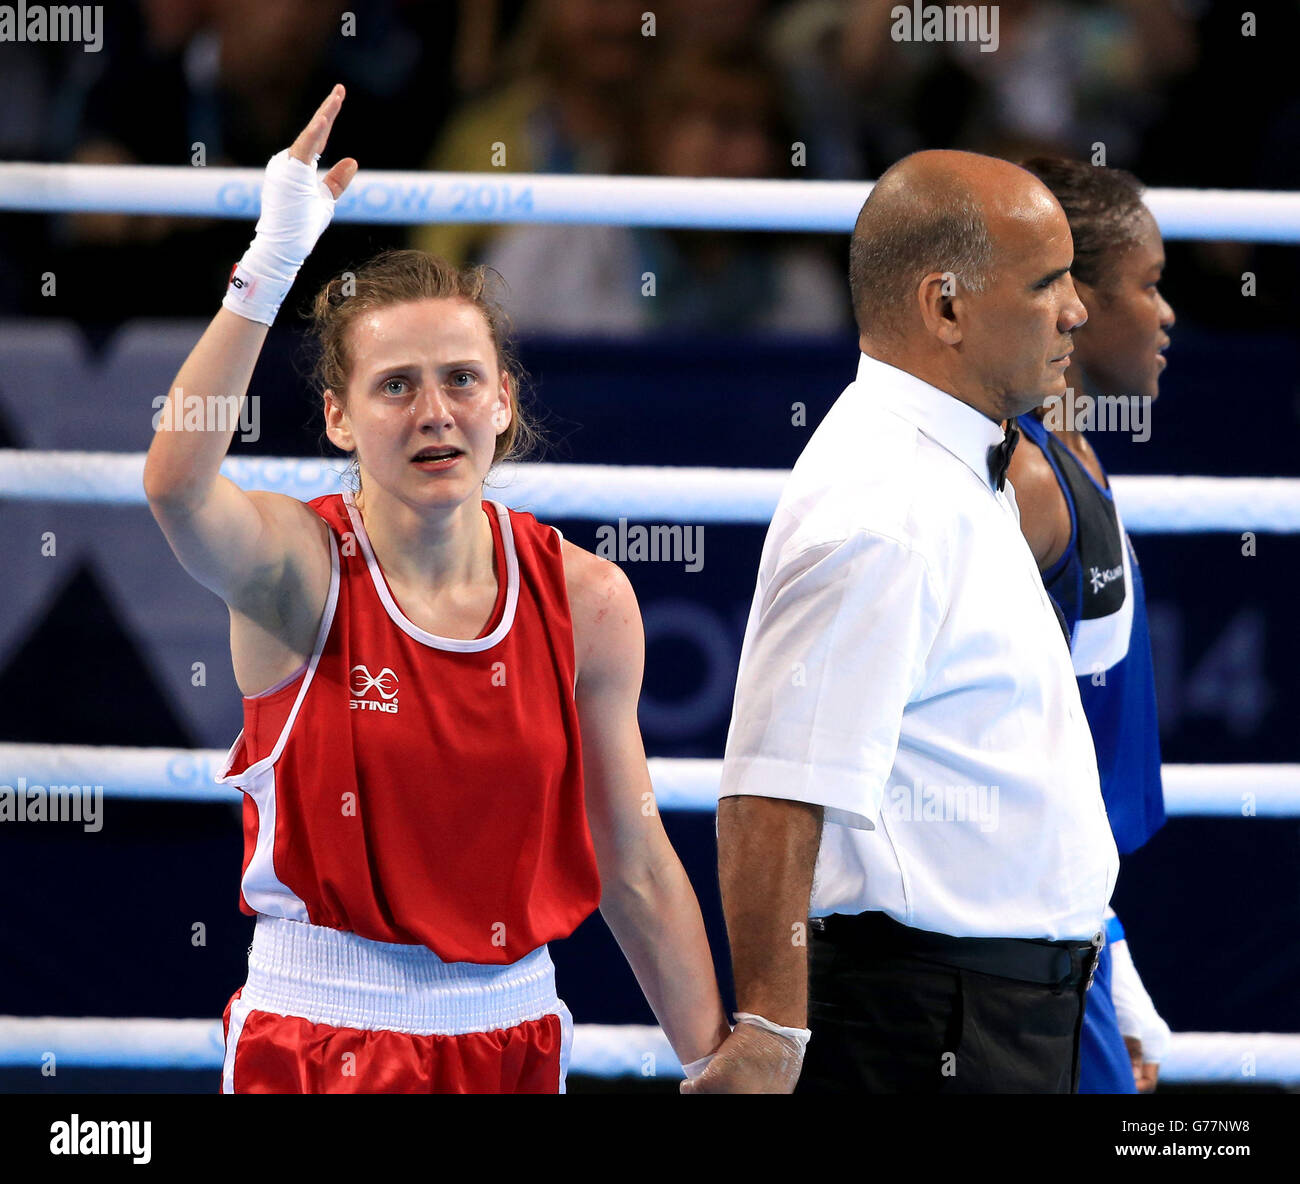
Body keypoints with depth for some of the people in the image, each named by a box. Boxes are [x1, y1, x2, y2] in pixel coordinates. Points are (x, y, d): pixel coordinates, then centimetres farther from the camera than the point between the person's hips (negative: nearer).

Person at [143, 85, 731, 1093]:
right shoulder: (300, 568, -9)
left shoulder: (587, 600, 0)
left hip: (511, 1032, 3)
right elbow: (177, 482, -33)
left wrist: (714, 1063, 2)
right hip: (317, 1037, -3)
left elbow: (637, 868, 5)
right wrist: (274, 261, -39)